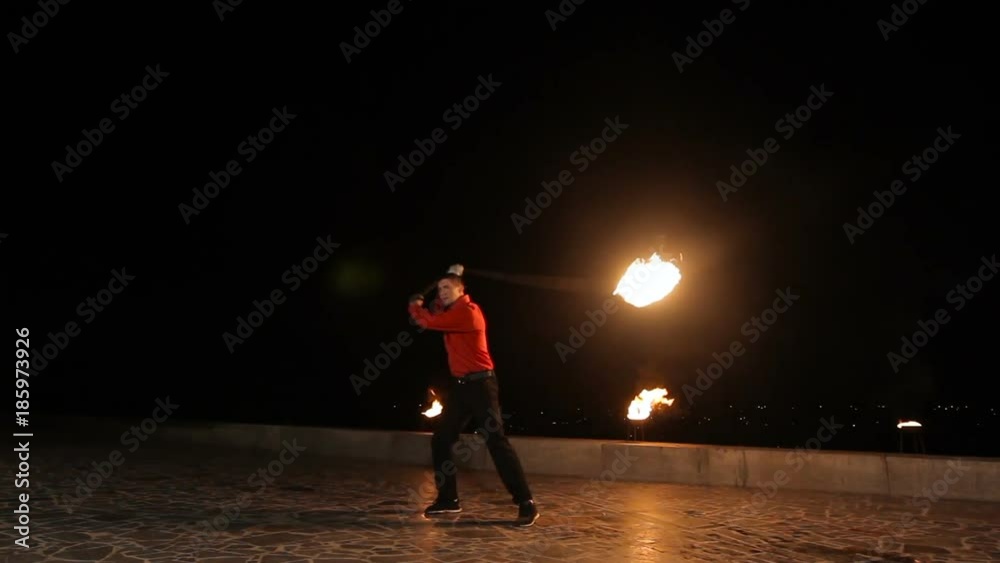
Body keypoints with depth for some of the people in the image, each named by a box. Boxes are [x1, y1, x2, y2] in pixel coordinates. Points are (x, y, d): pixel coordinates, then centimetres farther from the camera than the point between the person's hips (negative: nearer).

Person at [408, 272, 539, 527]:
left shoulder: (468, 311, -15)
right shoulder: (451, 312, 16)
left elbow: (431, 322, -16)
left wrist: (415, 307, 2)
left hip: (480, 384, -9)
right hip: (460, 386, 9)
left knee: (496, 441, -12)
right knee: (440, 440, 8)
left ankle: (526, 503, -10)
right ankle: (448, 499, 18)